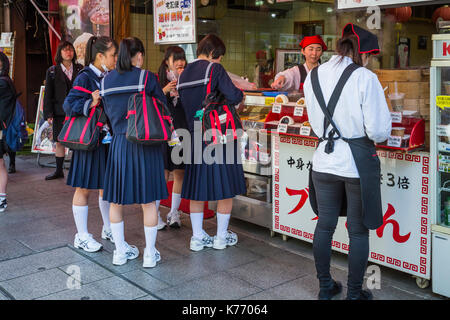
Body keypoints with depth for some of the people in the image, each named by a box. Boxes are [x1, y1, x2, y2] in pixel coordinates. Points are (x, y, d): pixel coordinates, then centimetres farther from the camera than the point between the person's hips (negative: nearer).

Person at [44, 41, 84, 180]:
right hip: (60, 112, 1)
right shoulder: (52, 71, 6)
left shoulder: (80, 70, 7)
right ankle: (59, 170, 19)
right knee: (59, 142, 7)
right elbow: (48, 94, 5)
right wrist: (48, 114, -2)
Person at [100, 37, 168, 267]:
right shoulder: (146, 77, -9)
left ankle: (120, 251, 24)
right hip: (144, 144, -4)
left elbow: (108, 112, 12)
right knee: (148, 201, 6)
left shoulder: (106, 81, 5)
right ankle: (150, 253, 14)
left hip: (118, 143, 4)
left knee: (116, 199, 14)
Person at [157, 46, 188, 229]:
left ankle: (174, 212, 17)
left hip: (183, 130, 2)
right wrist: (165, 90, -17)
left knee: (180, 173, 4)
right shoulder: (159, 79, 3)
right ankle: (155, 213, 6)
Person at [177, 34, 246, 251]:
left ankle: (197, 237, 18)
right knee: (226, 186, 7)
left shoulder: (184, 74, 12)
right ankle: (221, 237, 16)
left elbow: (183, 104, 14)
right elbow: (233, 96, -18)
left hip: (195, 137, 7)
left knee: (196, 187, 12)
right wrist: (240, 94, 2)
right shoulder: (214, 68, -9)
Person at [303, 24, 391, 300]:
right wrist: (382, 136, 5)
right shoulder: (365, 78, -14)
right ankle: (354, 293, 21)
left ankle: (325, 287, 30)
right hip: (358, 163, -5)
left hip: (325, 161, 5)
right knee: (359, 231, 9)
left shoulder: (313, 77, 2)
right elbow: (378, 129, -15)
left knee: (325, 225, 16)